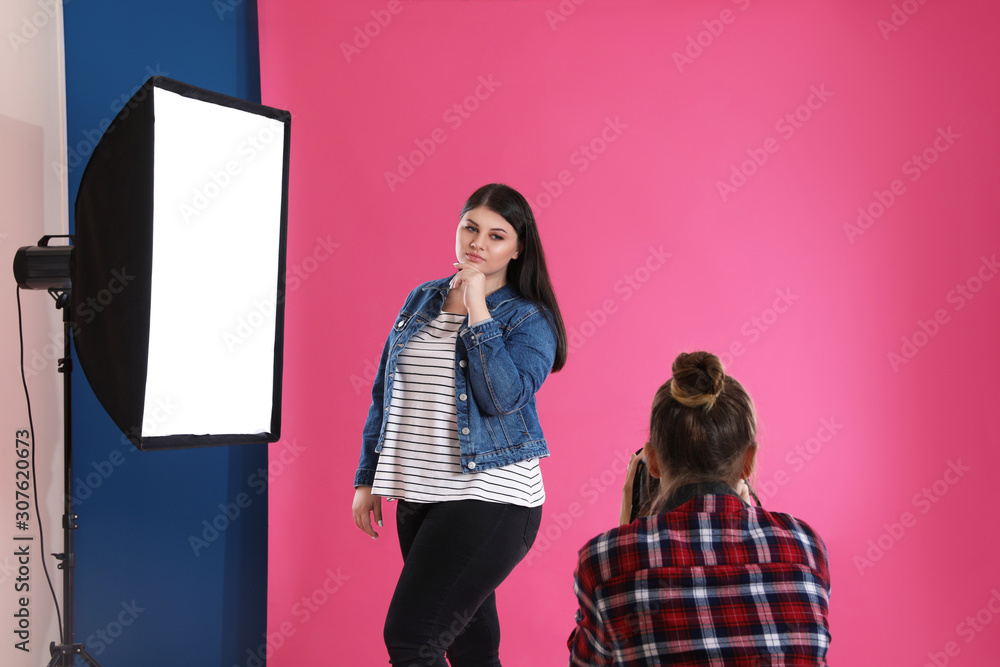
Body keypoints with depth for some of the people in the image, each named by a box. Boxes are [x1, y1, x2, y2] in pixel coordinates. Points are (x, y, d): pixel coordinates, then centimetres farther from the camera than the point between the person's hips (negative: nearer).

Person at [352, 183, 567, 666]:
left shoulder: (530, 319, -4)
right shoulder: (422, 300, 11)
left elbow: (504, 398, -20)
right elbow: (385, 394, 15)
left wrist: (477, 311, -18)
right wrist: (368, 478, 14)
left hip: (489, 501, -5)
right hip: (418, 499, 6)